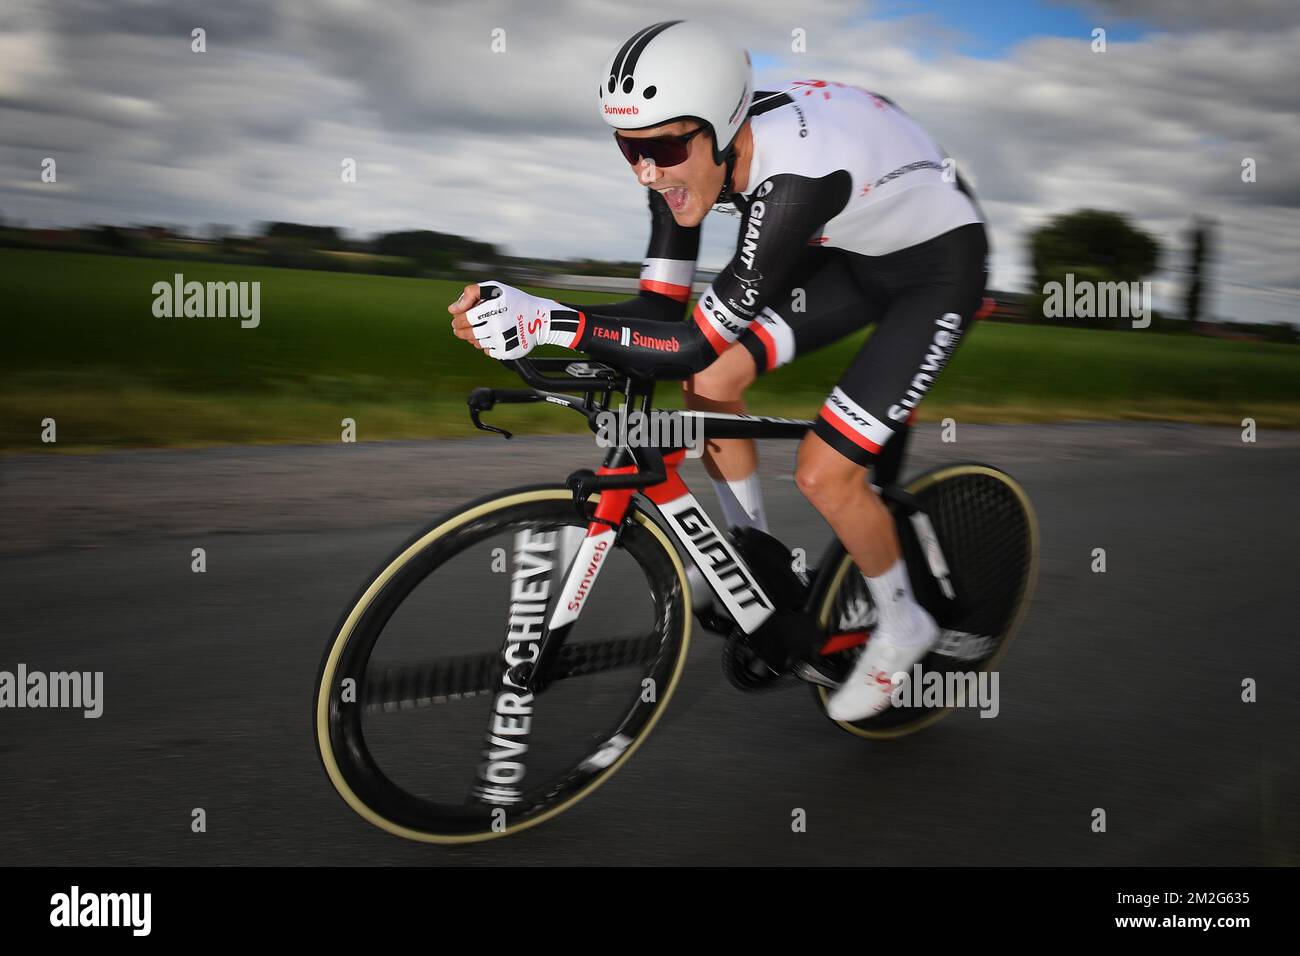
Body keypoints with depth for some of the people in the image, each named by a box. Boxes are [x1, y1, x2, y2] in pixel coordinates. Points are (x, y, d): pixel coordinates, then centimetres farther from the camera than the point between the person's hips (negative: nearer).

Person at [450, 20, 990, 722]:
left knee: (823, 473, -13)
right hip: (850, 250, 7)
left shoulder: (794, 175, -41)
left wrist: (544, 318, -44)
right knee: (712, 383, -4)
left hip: (937, 266, -7)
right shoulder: (691, 153, -17)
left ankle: (902, 628, 15)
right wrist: (522, 320, -26)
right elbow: (659, 309, -13)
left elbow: (691, 344, -39)